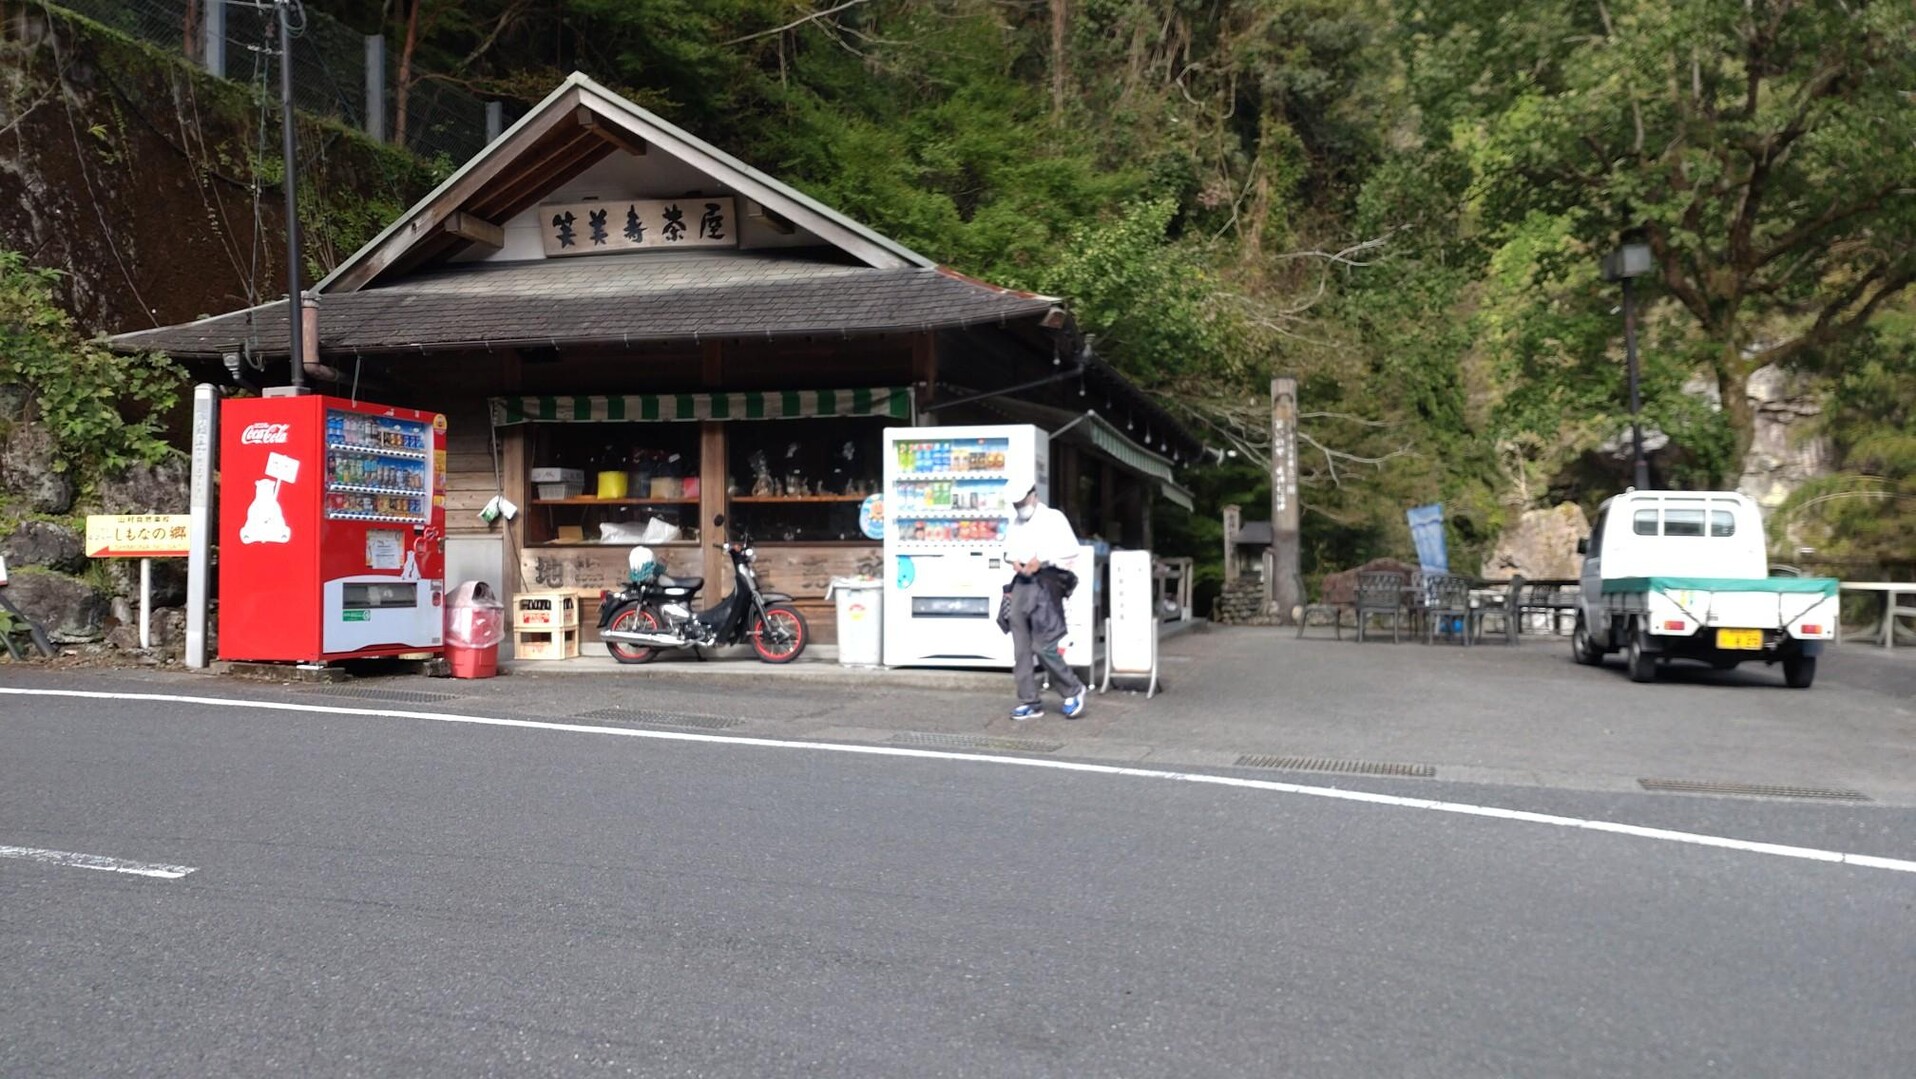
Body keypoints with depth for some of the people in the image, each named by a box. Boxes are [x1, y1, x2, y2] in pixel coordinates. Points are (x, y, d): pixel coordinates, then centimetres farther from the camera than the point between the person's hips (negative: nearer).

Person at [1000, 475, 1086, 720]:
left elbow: (1072, 553, -6)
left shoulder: (1052, 518, -2)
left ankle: (1073, 691, 10)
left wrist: (1042, 561, -15)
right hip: (1020, 585, 6)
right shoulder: (1014, 524, 17)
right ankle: (1029, 702, 10)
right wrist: (1012, 560, 5)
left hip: (1045, 584, -6)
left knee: (1044, 646, -10)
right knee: (1021, 648, 4)